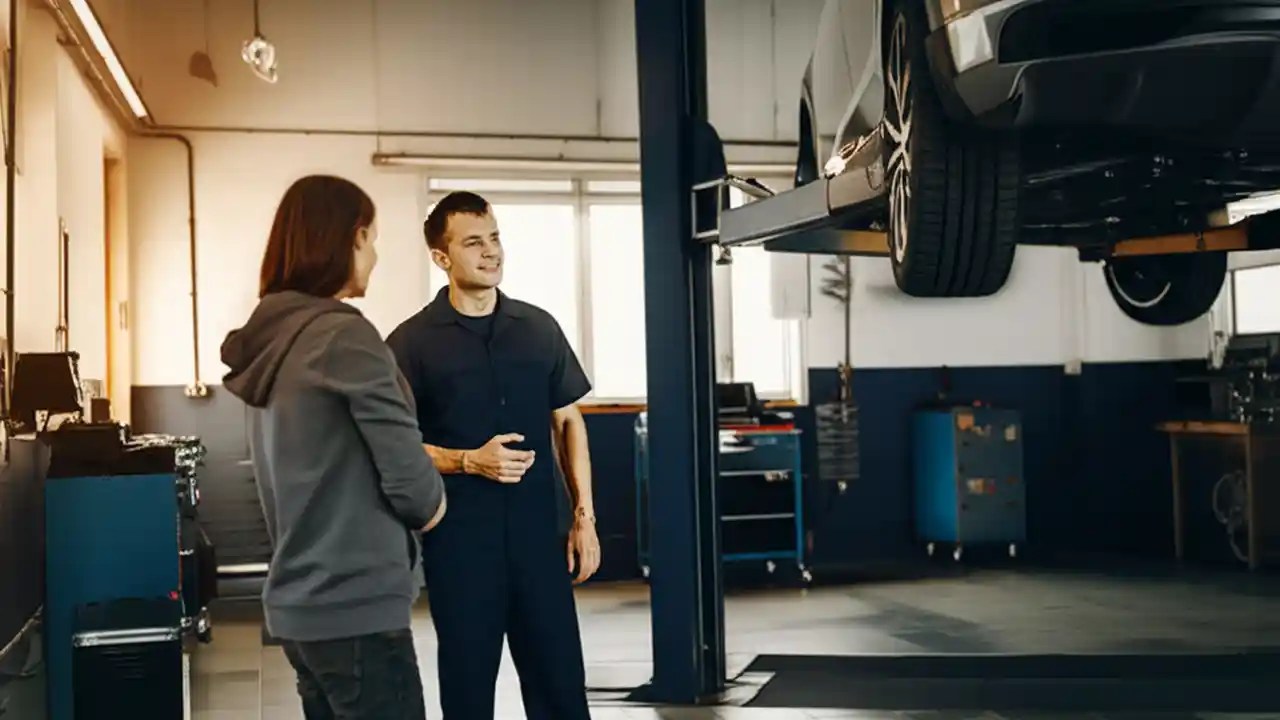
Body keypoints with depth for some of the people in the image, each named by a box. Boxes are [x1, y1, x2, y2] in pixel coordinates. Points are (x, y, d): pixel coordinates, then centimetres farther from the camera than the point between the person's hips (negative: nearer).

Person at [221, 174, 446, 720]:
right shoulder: (345, 336, -16)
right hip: (356, 609, -9)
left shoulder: (268, 341, 10)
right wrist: (434, 504, 5)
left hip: (296, 605, 9)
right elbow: (412, 485, -16)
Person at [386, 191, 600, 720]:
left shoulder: (540, 329, 7)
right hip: (458, 539, -2)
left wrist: (584, 516, 6)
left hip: (538, 532, 3)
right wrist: (469, 462, -16)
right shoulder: (412, 342, -4)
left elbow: (568, 422, 12)